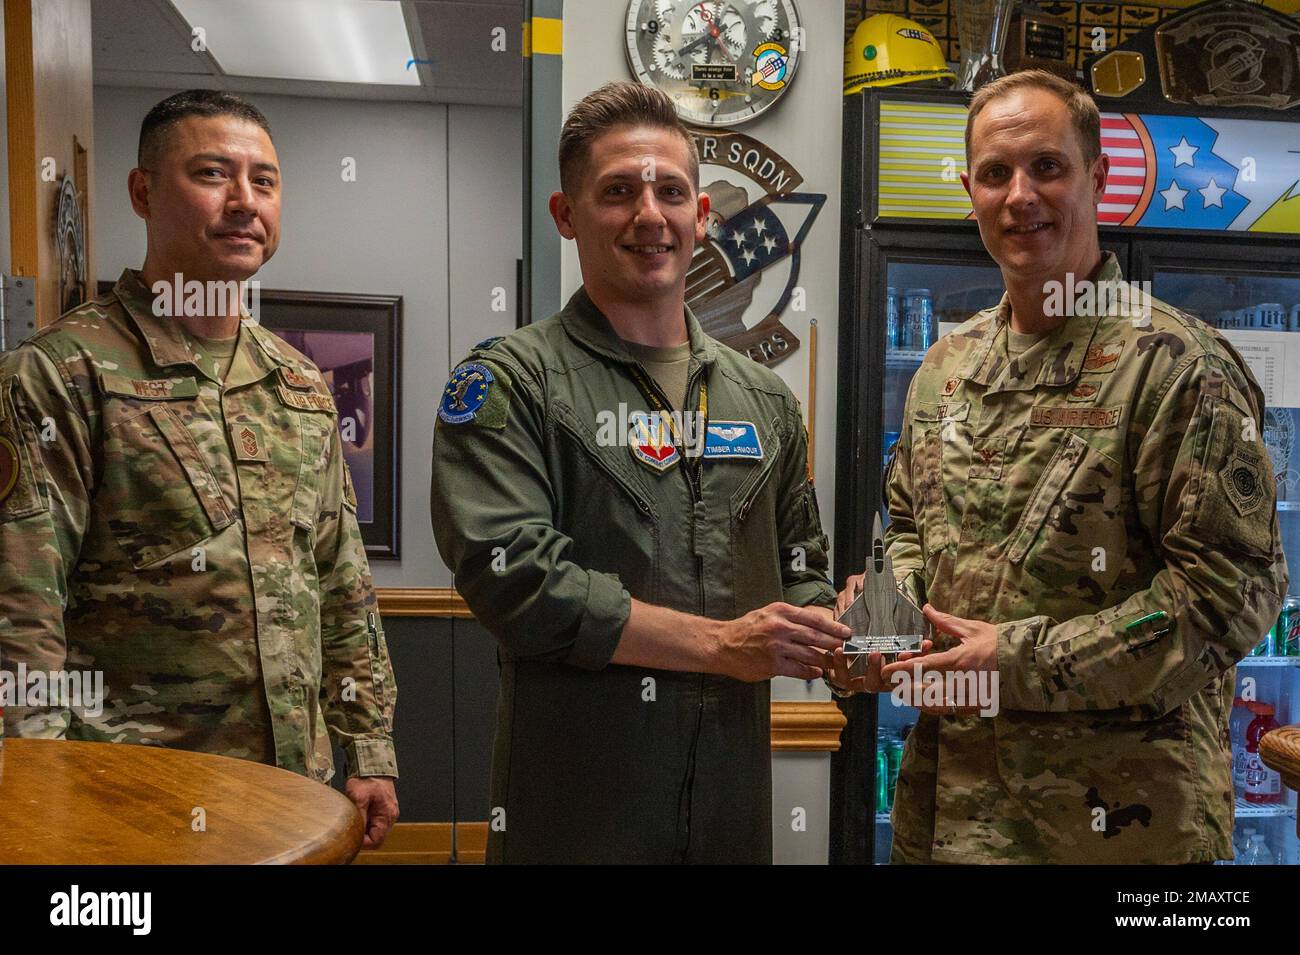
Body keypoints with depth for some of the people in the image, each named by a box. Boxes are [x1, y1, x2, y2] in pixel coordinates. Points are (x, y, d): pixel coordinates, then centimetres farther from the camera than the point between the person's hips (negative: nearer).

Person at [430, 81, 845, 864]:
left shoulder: (766, 400, 10)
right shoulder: (508, 383, -7)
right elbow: (513, 578, -18)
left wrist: (829, 636, -7)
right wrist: (722, 644, -16)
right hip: (573, 806, -4)